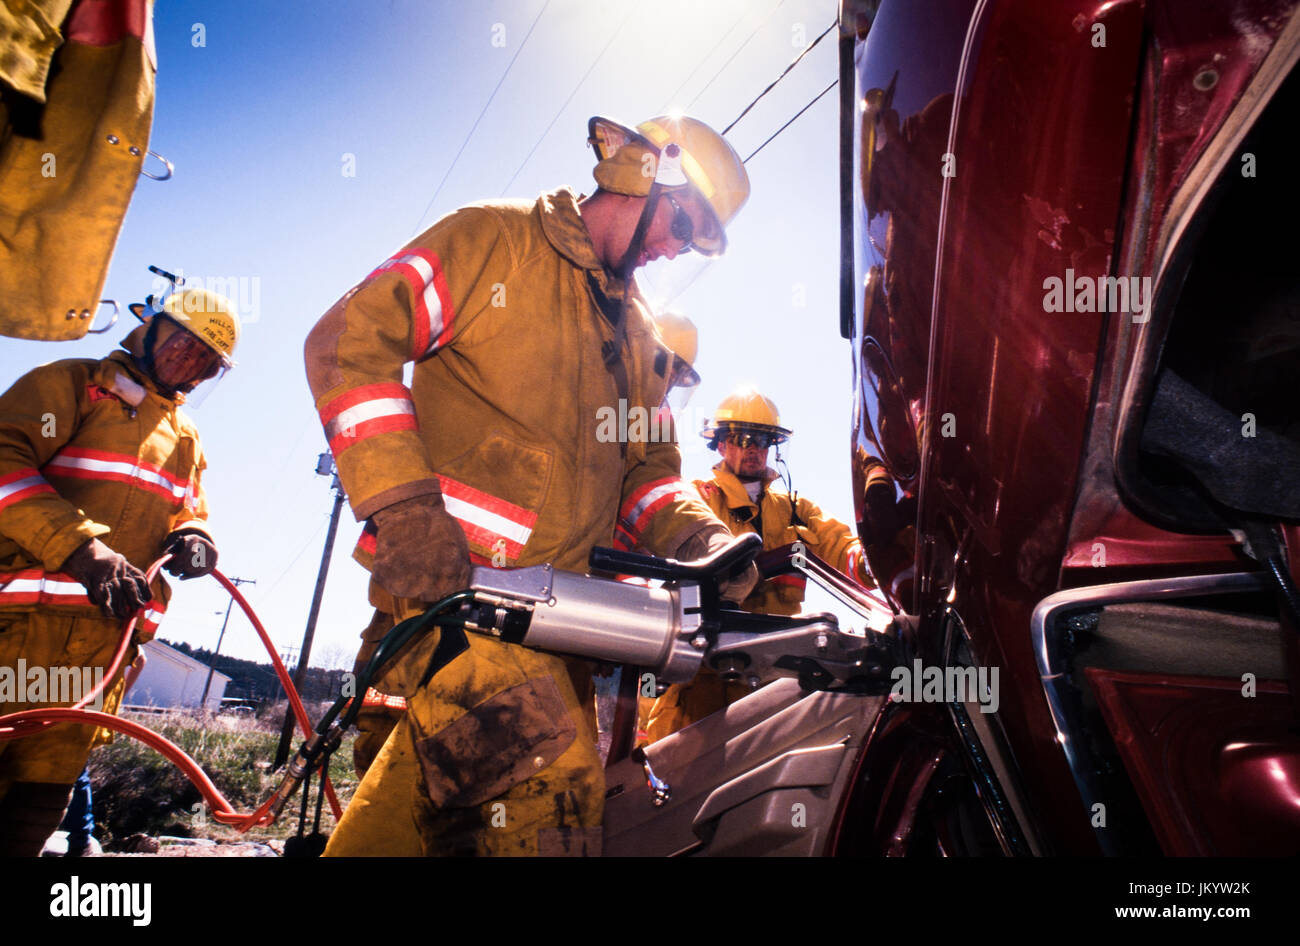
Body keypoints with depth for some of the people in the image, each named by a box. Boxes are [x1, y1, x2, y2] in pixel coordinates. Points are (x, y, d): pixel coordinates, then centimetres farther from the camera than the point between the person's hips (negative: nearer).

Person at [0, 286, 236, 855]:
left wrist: (190, 539, 4)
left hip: (109, 633, 6)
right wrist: (80, 547, -20)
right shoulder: (73, 383, 5)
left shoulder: (186, 440, 25)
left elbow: (187, 515, 30)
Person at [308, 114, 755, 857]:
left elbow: (647, 467, 24)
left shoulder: (640, 336, 24)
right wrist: (403, 506, -21)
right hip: (449, 574, -7)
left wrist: (697, 536, 1)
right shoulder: (495, 238, 1)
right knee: (549, 794, -22)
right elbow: (349, 340, -9)